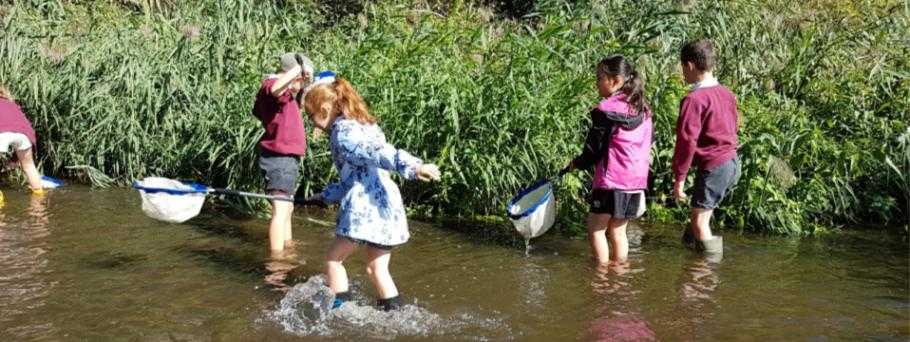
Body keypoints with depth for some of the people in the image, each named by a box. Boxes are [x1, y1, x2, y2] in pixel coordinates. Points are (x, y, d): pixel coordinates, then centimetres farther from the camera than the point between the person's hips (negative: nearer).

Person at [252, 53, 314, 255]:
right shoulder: (272, 84, -19)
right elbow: (276, 89, -46)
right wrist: (298, 68, -43)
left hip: (283, 159, 11)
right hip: (280, 159, -11)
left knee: (287, 208, 25)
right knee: (281, 210, -11)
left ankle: (288, 246, 40)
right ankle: (276, 259, -10)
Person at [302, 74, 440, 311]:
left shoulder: (343, 132, -7)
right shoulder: (362, 125, 22)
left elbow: (380, 152, -25)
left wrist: (414, 166, -38)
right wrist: (325, 196, 38)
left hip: (365, 208, -8)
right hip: (388, 206, 8)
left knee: (334, 258, 9)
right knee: (377, 268, 15)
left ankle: (337, 309, 13)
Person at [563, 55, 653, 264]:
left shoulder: (606, 110, -13)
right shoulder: (642, 109, 9)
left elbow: (593, 149, -8)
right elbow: (647, 144, 15)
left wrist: (575, 164, 10)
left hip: (611, 182, -7)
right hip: (637, 181, 7)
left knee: (596, 228, 4)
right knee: (618, 230, 16)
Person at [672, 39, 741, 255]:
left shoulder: (694, 99, -17)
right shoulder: (726, 93, 10)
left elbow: (687, 141, -19)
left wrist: (679, 178, -14)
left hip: (713, 166, -9)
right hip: (733, 163, 9)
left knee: (699, 223, -1)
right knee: (701, 217, 20)